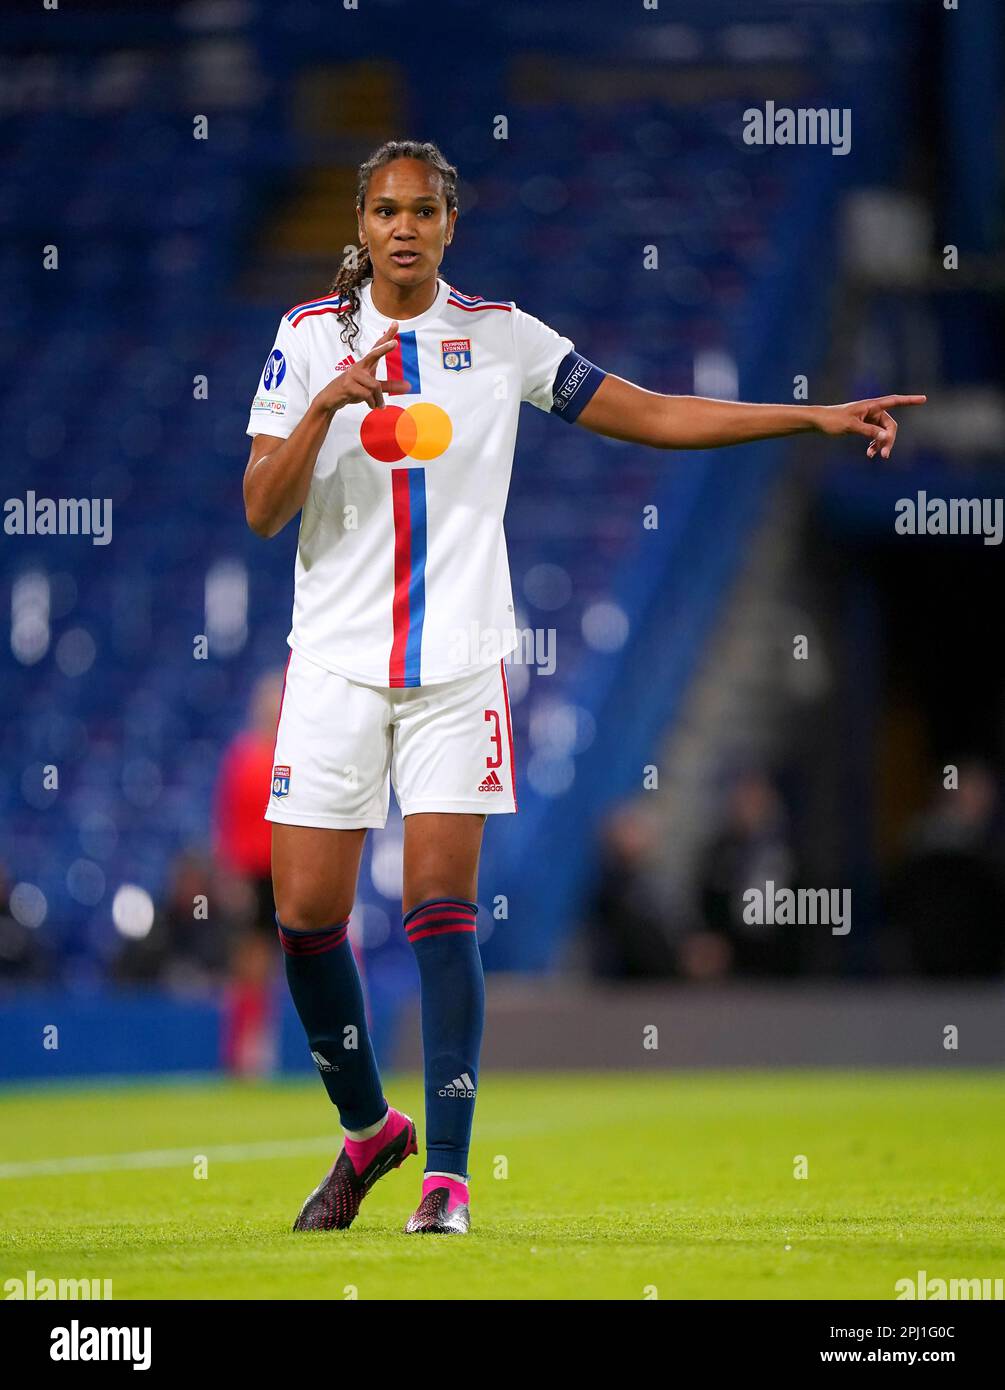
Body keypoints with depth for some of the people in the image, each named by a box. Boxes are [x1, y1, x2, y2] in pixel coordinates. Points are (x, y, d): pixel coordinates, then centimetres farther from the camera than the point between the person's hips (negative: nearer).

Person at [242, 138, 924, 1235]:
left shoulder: (500, 334, 5)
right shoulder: (310, 335, 3)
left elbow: (651, 415, 8)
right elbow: (261, 509, -3)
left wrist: (817, 417, 3)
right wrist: (324, 406, -19)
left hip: (459, 662, -1)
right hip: (337, 661, 1)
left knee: (441, 904, -10)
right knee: (305, 910, -2)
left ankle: (446, 1173, -7)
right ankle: (366, 1128, 21)